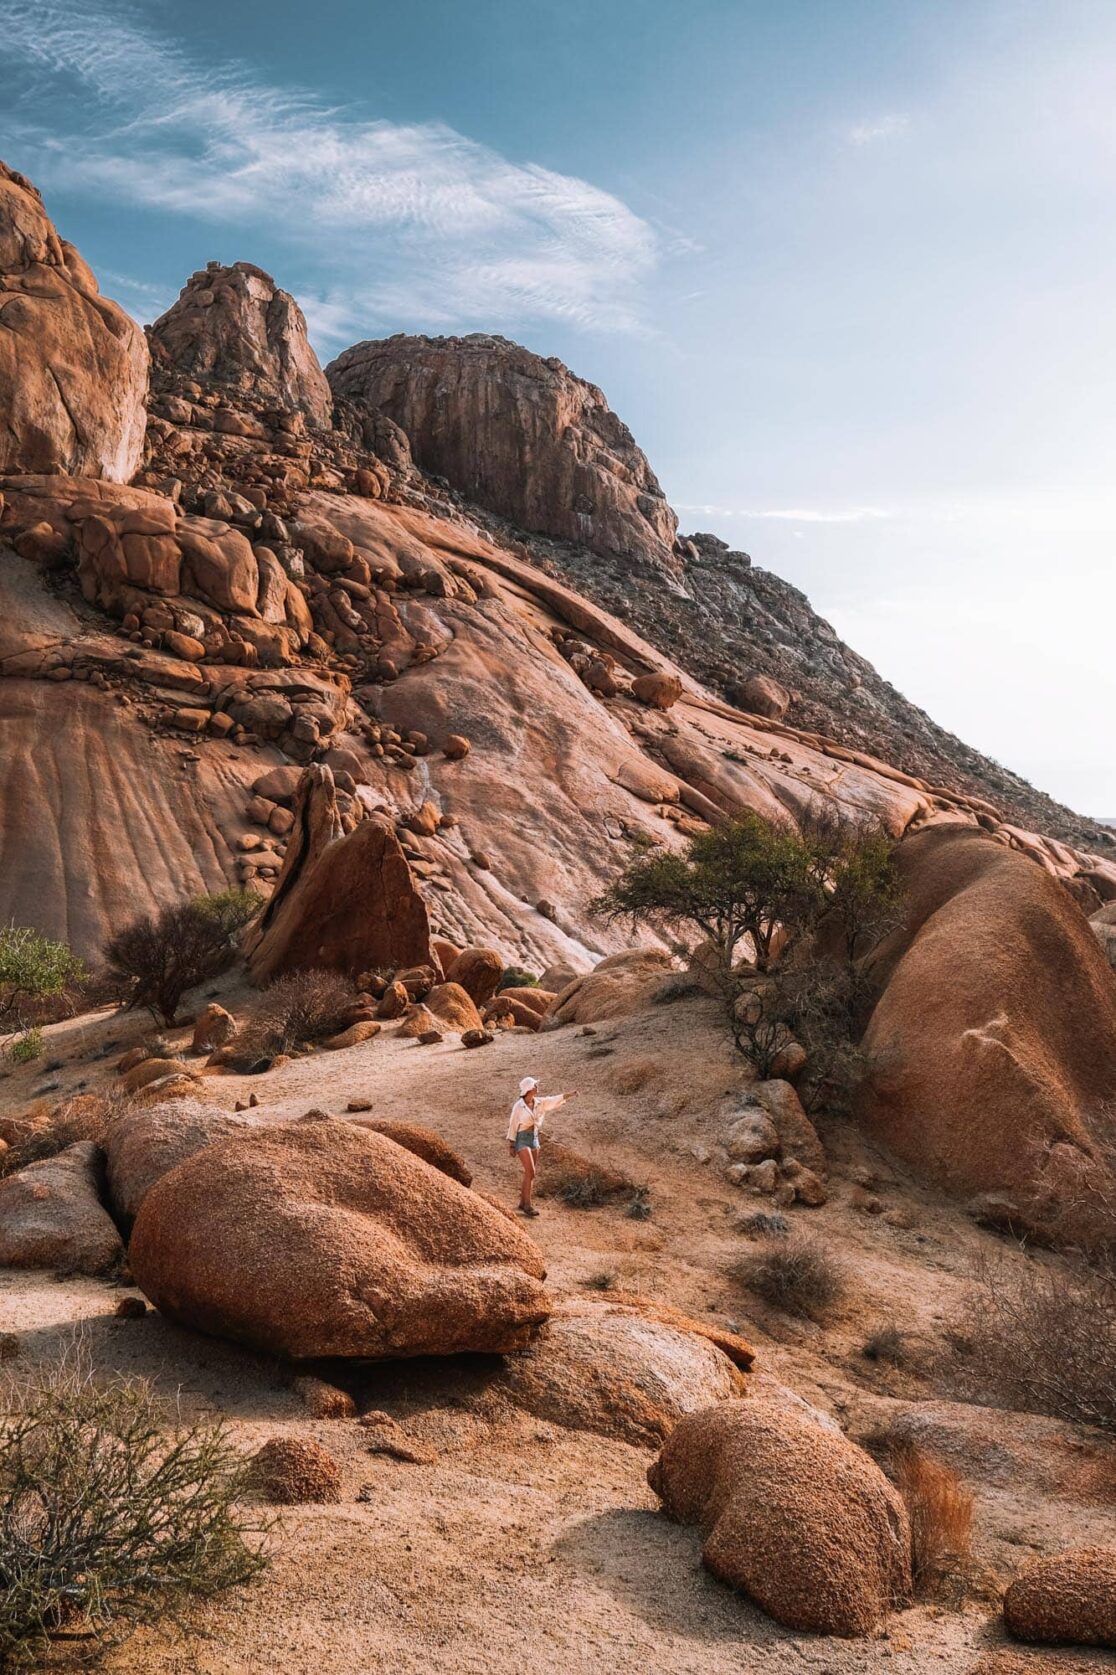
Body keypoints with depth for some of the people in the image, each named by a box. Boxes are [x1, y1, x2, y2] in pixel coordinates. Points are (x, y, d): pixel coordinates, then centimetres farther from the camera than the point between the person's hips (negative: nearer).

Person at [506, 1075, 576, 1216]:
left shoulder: (539, 1103, 3)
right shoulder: (518, 1106, -14)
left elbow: (554, 1100, -2)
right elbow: (512, 1125, -9)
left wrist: (571, 1094, -14)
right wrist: (511, 1145, -7)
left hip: (534, 1138, 7)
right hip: (522, 1139, -7)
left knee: (530, 1173, 9)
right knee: (531, 1172, -12)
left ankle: (523, 1203, 21)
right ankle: (528, 1205, -5)